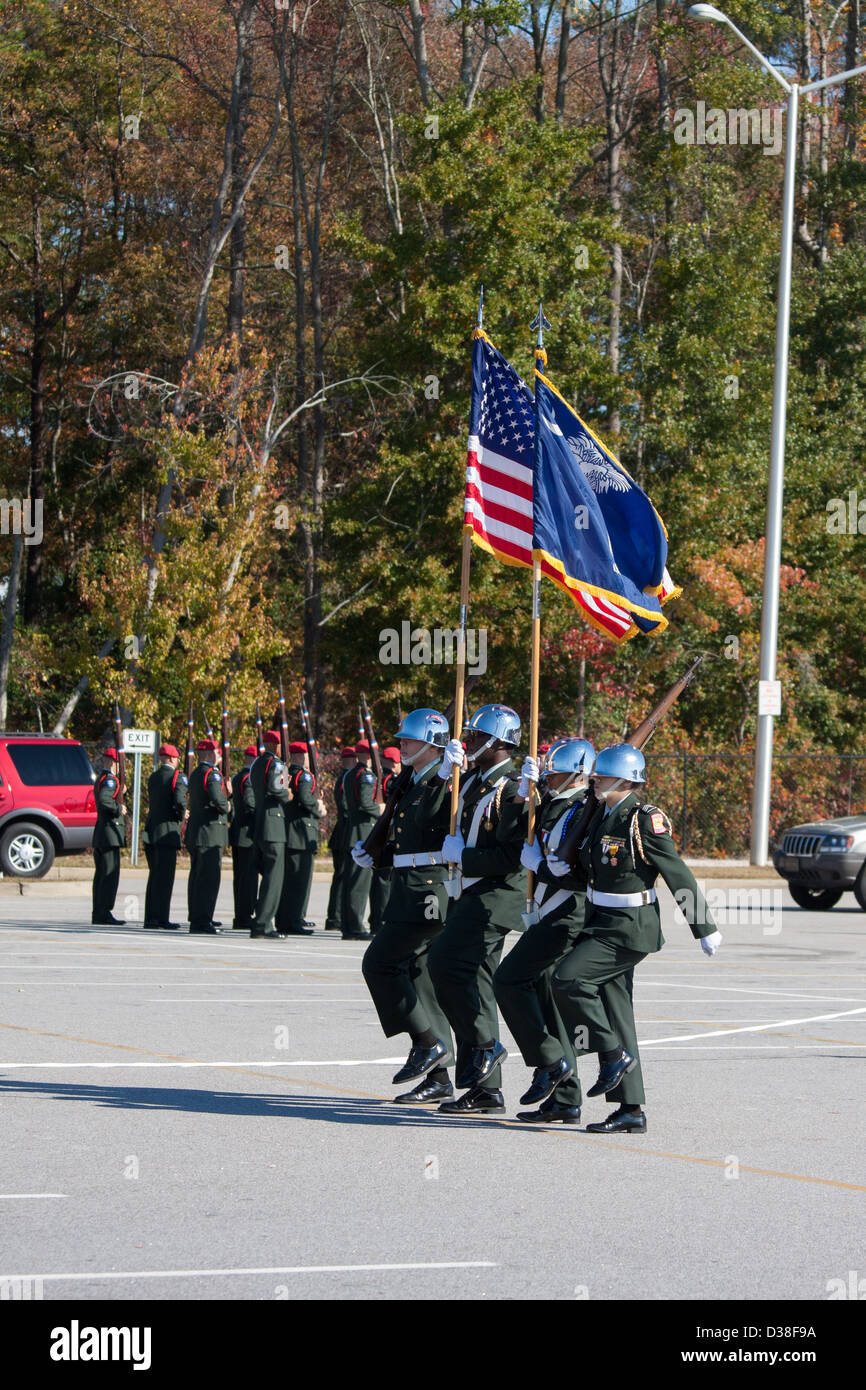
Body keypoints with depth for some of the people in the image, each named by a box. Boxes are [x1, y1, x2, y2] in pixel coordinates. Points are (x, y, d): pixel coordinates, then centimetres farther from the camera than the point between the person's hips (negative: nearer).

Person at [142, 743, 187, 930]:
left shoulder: (153, 777, 14)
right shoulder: (177, 777, -8)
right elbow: (179, 802, -20)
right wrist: (181, 817, 0)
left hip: (151, 830, 7)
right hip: (167, 831, -7)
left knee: (155, 876, 13)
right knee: (165, 877, -6)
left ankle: (150, 918, 14)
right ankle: (161, 919, -9)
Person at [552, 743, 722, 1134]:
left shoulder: (646, 820, -14)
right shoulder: (602, 815, 9)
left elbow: (678, 874, -11)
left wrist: (705, 929, -8)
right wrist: (562, 865, 6)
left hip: (630, 928, -8)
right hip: (601, 924, 8)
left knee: (567, 977, -20)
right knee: (615, 1011, 7)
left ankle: (614, 1056, -6)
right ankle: (631, 1110, 10)